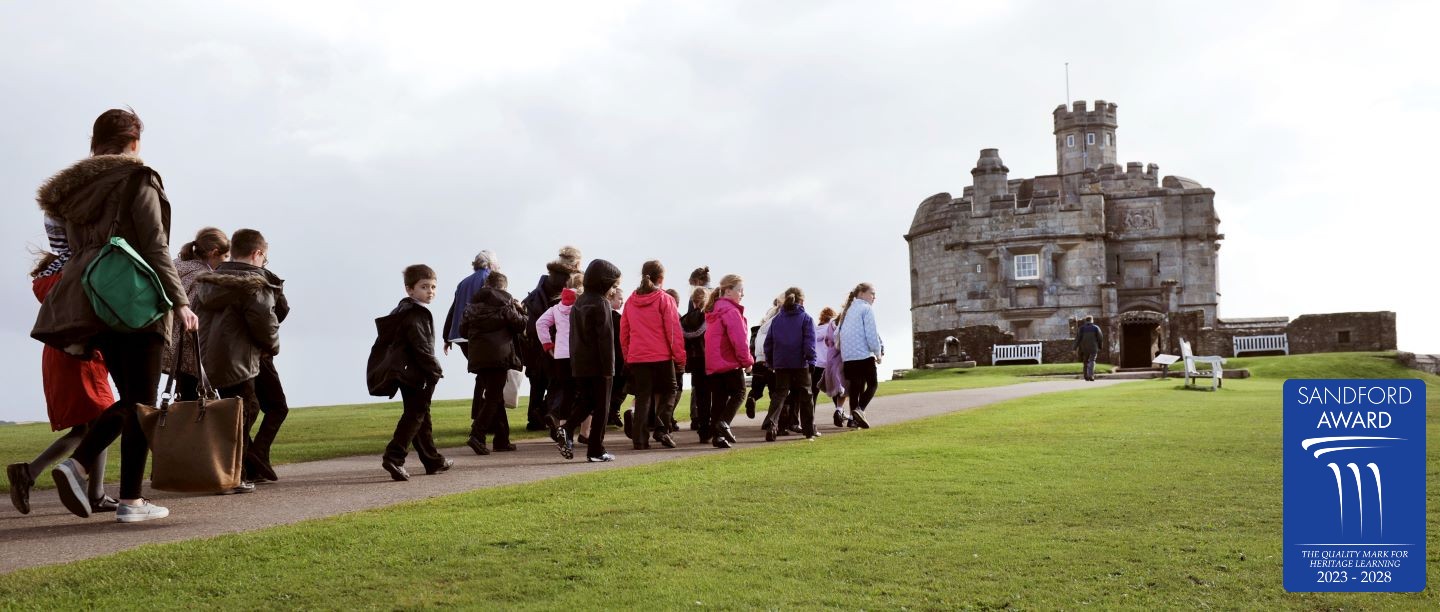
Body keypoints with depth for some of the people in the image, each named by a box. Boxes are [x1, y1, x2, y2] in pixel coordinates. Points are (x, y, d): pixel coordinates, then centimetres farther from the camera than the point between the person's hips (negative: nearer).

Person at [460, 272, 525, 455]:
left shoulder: (473, 304, 12)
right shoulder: (505, 302, -2)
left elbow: (463, 331, 13)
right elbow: (520, 325, -2)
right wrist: (519, 310, 15)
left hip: (477, 356, 6)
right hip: (498, 355, -6)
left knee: (493, 396, 13)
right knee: (494, 397, -4)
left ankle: (502, 439, 15)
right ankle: (477, 435, -18)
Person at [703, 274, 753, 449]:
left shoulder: (713, 310, 16)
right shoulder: (731, 311, -13)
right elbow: (739, 340, -20)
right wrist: (747, 361, -9)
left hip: (712, 364, 8)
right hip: (730, 362, -8)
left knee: (719, 399, 9)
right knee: (739, 393, 4)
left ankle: (717, 434, 5)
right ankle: (723, 423, -14)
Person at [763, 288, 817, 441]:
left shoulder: (776, 320, 9)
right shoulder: (806, 319, -2)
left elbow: (768, 342, 9)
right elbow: (809, 342, -10)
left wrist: (770, 362, 15)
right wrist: (811, 361, -7)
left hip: (781, 364, 3)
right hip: (800, 364, -3)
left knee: (779, 395, 3)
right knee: (805, 396, 9)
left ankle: (771, 425, -18)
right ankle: (809, 430, 15)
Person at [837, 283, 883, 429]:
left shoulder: (847, 311, 18)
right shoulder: (866, 309, -6)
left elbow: (839, 333, 17)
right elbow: (872, 334, -11)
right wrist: (878, 353, -2)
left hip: (847, 356, 7)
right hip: (864, 354, -7)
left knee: (854, 386, 10)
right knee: (872, 384, 3)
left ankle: (854, 418, 6)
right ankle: (859, 409, -18)